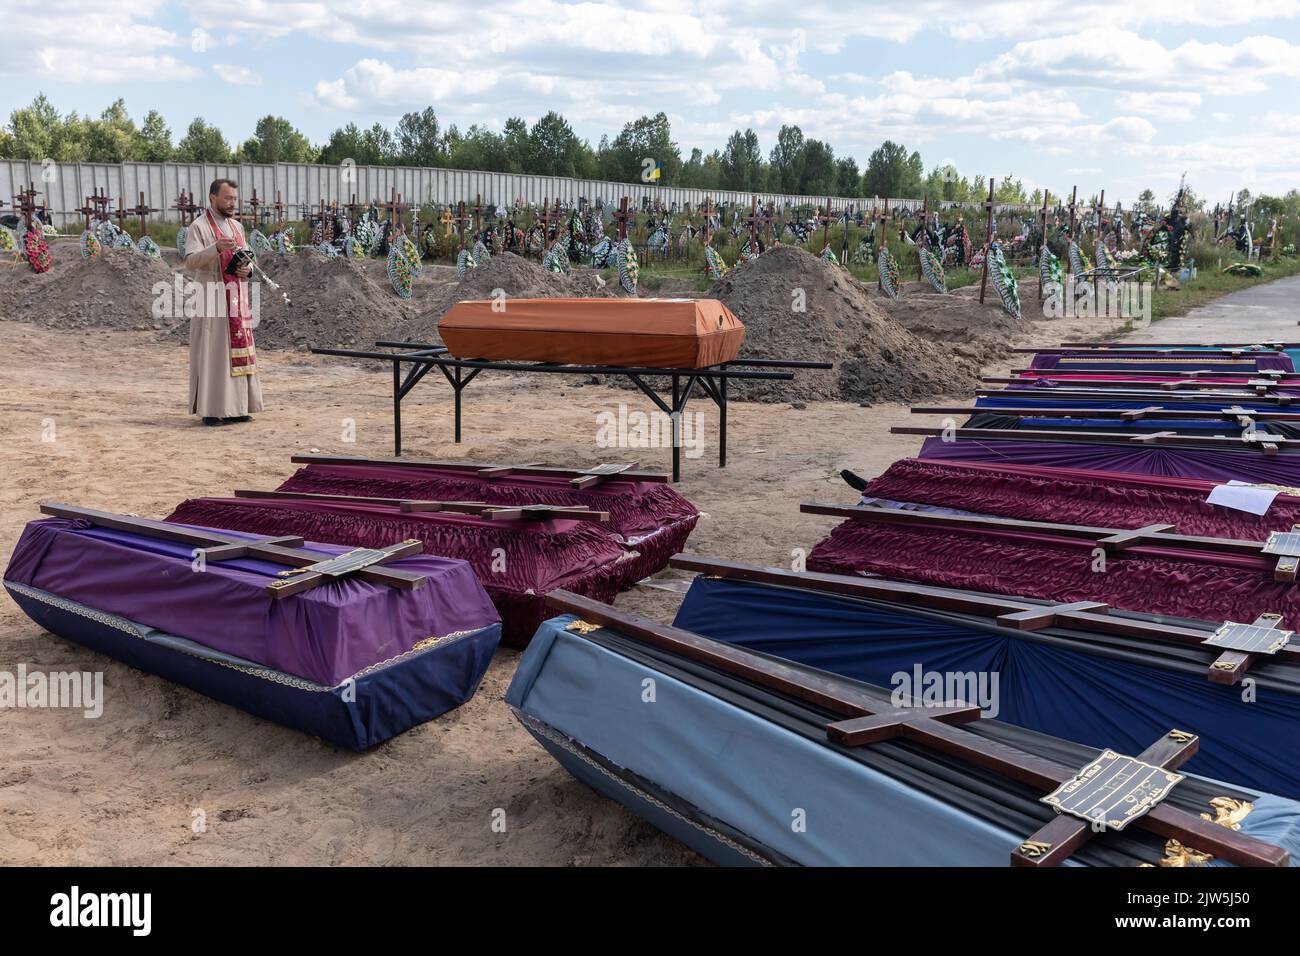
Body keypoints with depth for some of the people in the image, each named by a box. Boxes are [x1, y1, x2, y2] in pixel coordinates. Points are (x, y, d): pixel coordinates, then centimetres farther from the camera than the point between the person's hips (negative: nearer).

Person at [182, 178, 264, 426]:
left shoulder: (236, 226, 15)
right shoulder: (199, 226, -6)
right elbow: (191, 260, -17)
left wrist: (247, 268, -4)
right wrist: (216, 248, -33)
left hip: (236, 299, 7)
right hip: (212, 298, -7)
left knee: (237, 350, 7)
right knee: (212, 352, -6)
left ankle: (235, 406, 12)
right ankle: (211, 409, -3)